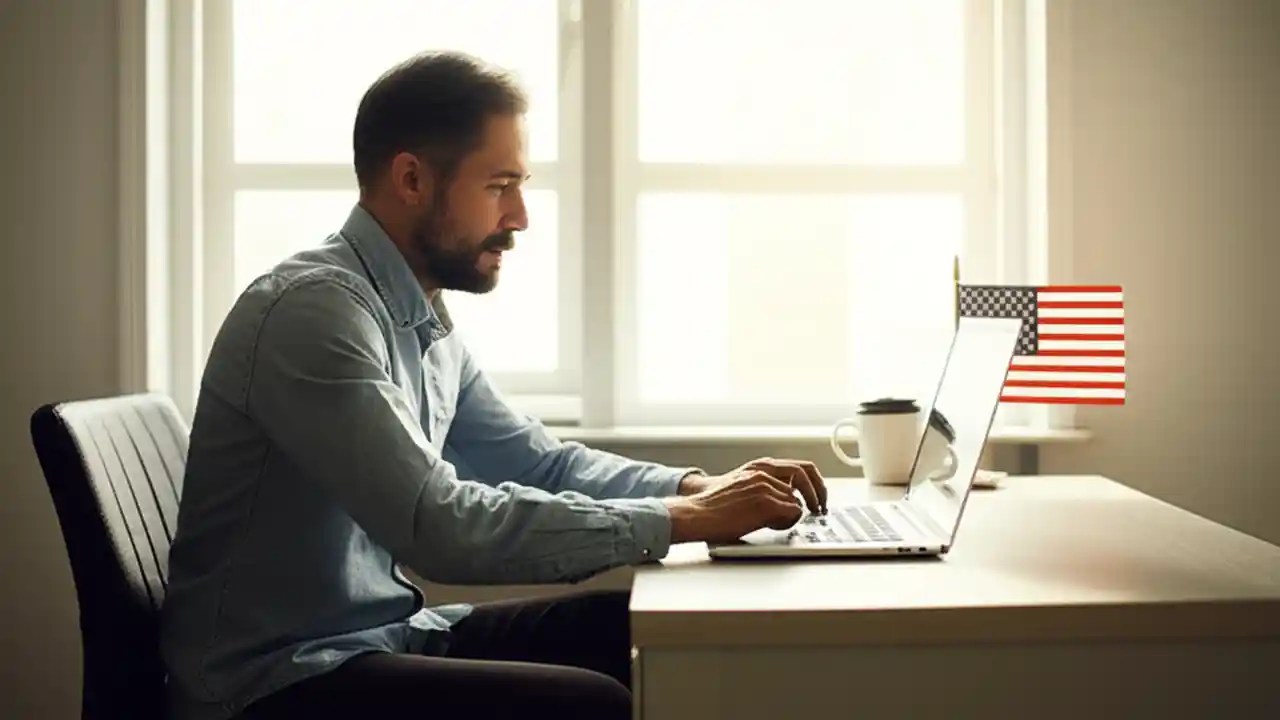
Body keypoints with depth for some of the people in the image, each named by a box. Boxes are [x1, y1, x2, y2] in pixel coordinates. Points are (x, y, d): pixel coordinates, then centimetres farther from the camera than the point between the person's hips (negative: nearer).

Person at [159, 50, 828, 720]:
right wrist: (683, 519, -23)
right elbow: (443, 526, -29)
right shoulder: (314, 309, -21)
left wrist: (698, 488, -2)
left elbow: (538, 462, 16)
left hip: (383, 634, 9)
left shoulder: (422, 318, 8)